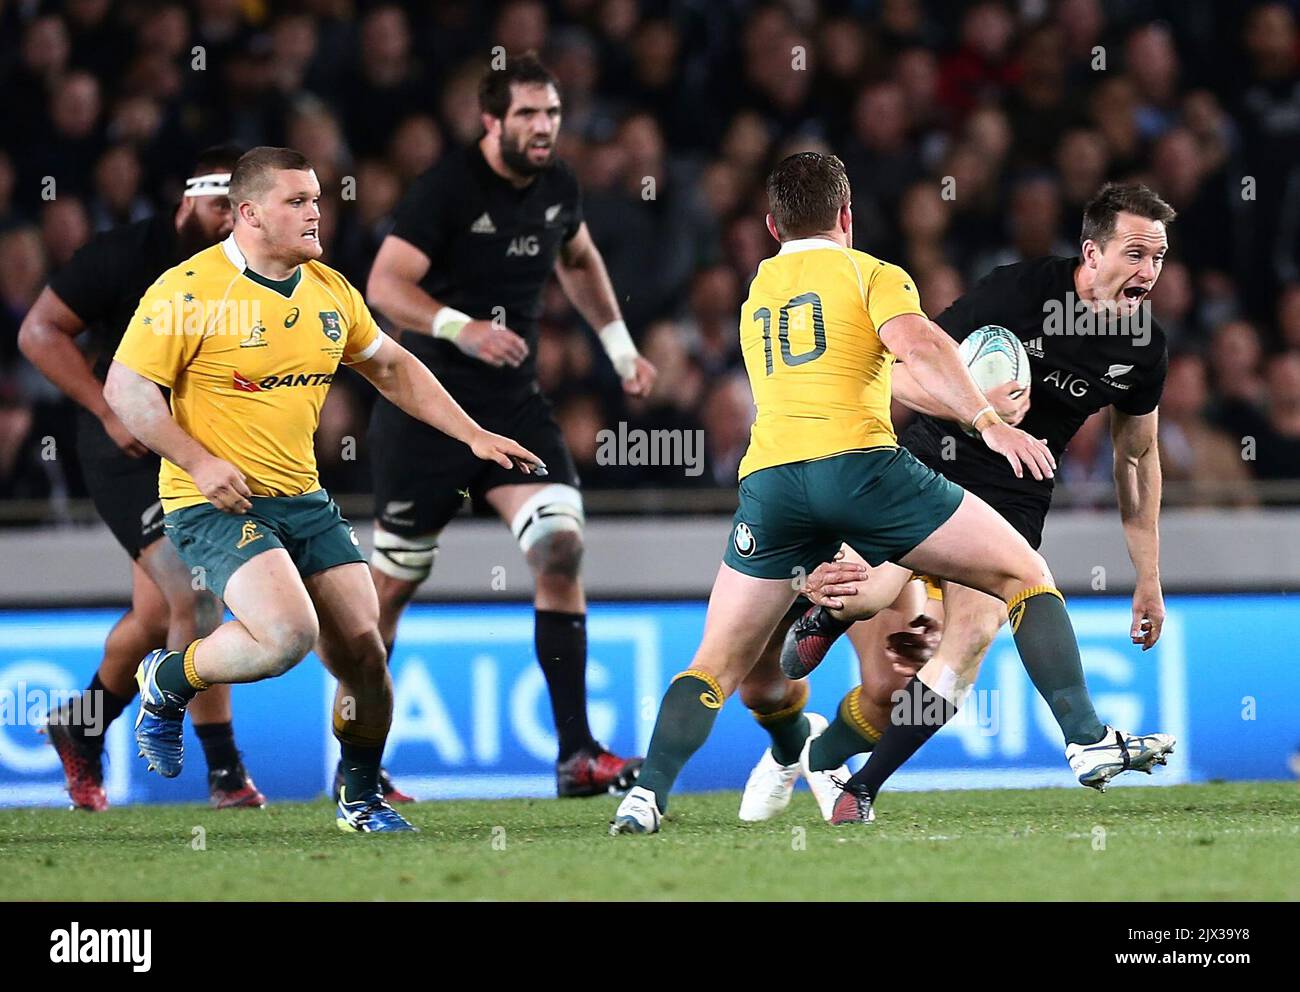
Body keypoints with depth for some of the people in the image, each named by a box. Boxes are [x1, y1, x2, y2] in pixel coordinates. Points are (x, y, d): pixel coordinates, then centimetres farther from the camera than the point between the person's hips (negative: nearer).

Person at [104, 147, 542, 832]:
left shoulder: (329, 290, 8)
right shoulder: (190, 290, -12)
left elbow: (390, 368, 23)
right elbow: (126, 388, -10)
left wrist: (473, 435, 17)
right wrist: (199, 462, -19)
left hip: (303, 500, 6)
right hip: (214, 501, -6)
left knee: (363, 651, -1)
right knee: (289, 633, -27)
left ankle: (361, 798, 24)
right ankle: (166, 684, 2)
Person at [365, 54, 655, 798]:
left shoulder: (559, 187, 4)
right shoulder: (450, 187, -15)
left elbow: (580, 261, 27)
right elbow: (385, 285, -23)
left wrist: (620, 346, 22)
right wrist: (461, 327, -37)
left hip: (514, 403, 5)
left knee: (562, 549, -15)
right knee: (394, 582, 4)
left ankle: (577, 757, -14)